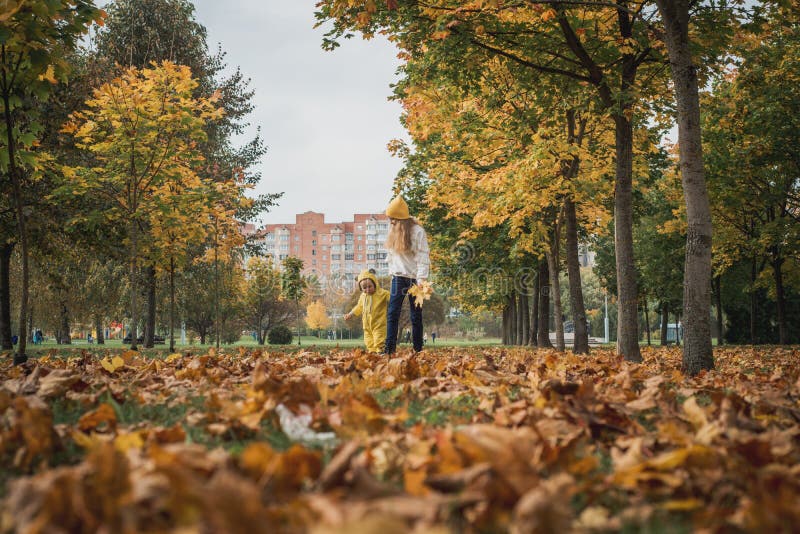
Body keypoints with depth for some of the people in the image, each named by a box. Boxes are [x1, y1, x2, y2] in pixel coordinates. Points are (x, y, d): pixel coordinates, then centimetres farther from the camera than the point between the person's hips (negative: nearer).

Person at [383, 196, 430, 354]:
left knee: (416, 317, 2)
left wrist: (421, 282, -19)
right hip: (398, 278, 5)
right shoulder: (394, 231, 10)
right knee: (392, 314, -6)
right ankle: (389, 349, -9)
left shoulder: (417, 232, -10)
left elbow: (423, 258, -13)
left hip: (413, 279, -5)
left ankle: (418, 351, 9)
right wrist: (392, 273, 12)